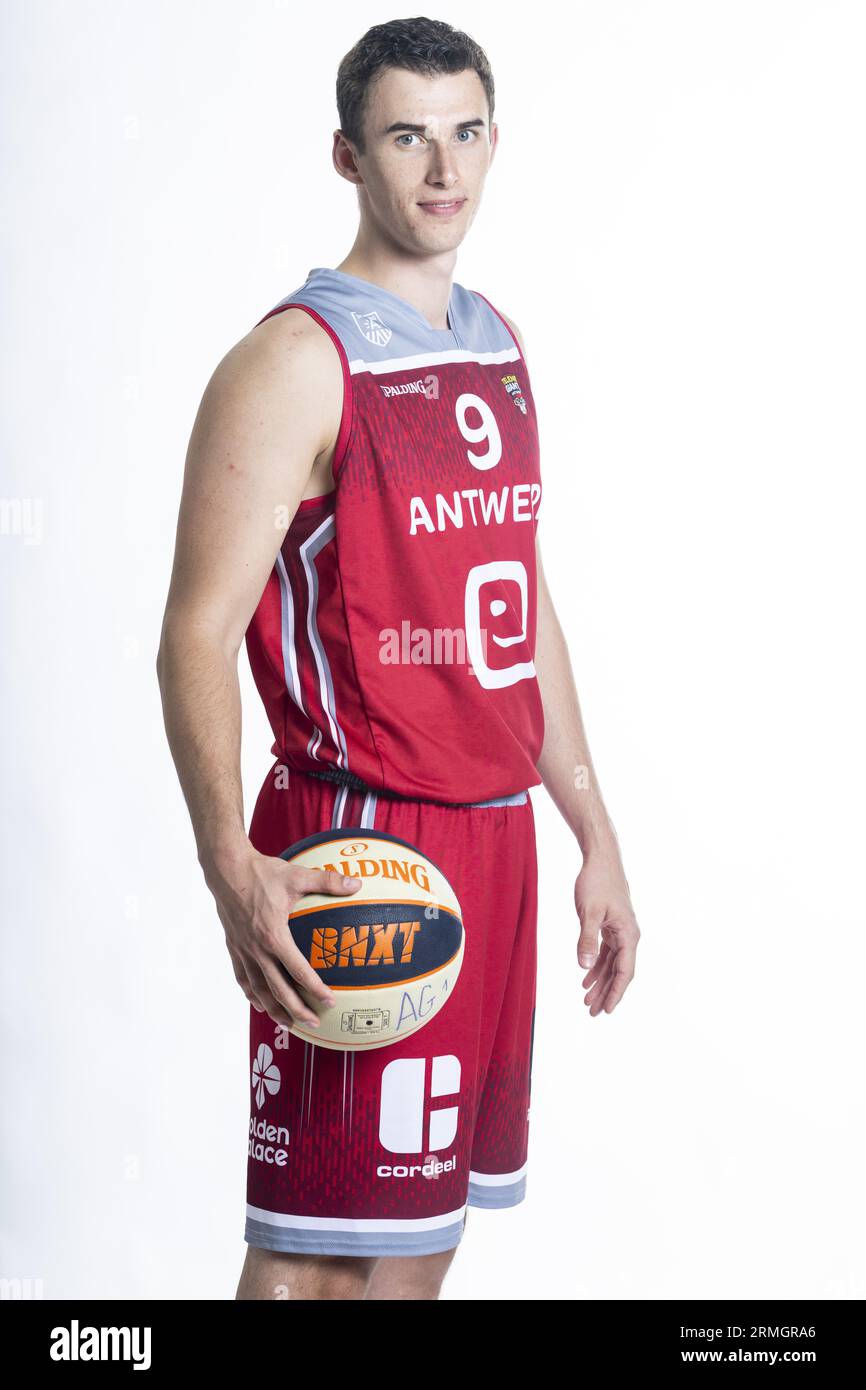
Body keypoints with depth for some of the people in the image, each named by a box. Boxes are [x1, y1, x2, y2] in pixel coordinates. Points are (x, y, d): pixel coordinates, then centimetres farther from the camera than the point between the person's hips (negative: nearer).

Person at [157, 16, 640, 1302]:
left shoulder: (499, 346, 13)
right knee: (316, 1250, -3)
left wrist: (594, 837, 19)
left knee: (426, 1230, 14)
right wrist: (233, 870, -29)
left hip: (496, 836, 8)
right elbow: (198, 632, -17)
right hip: (358, 850, -7)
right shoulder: (295, 362, -11)